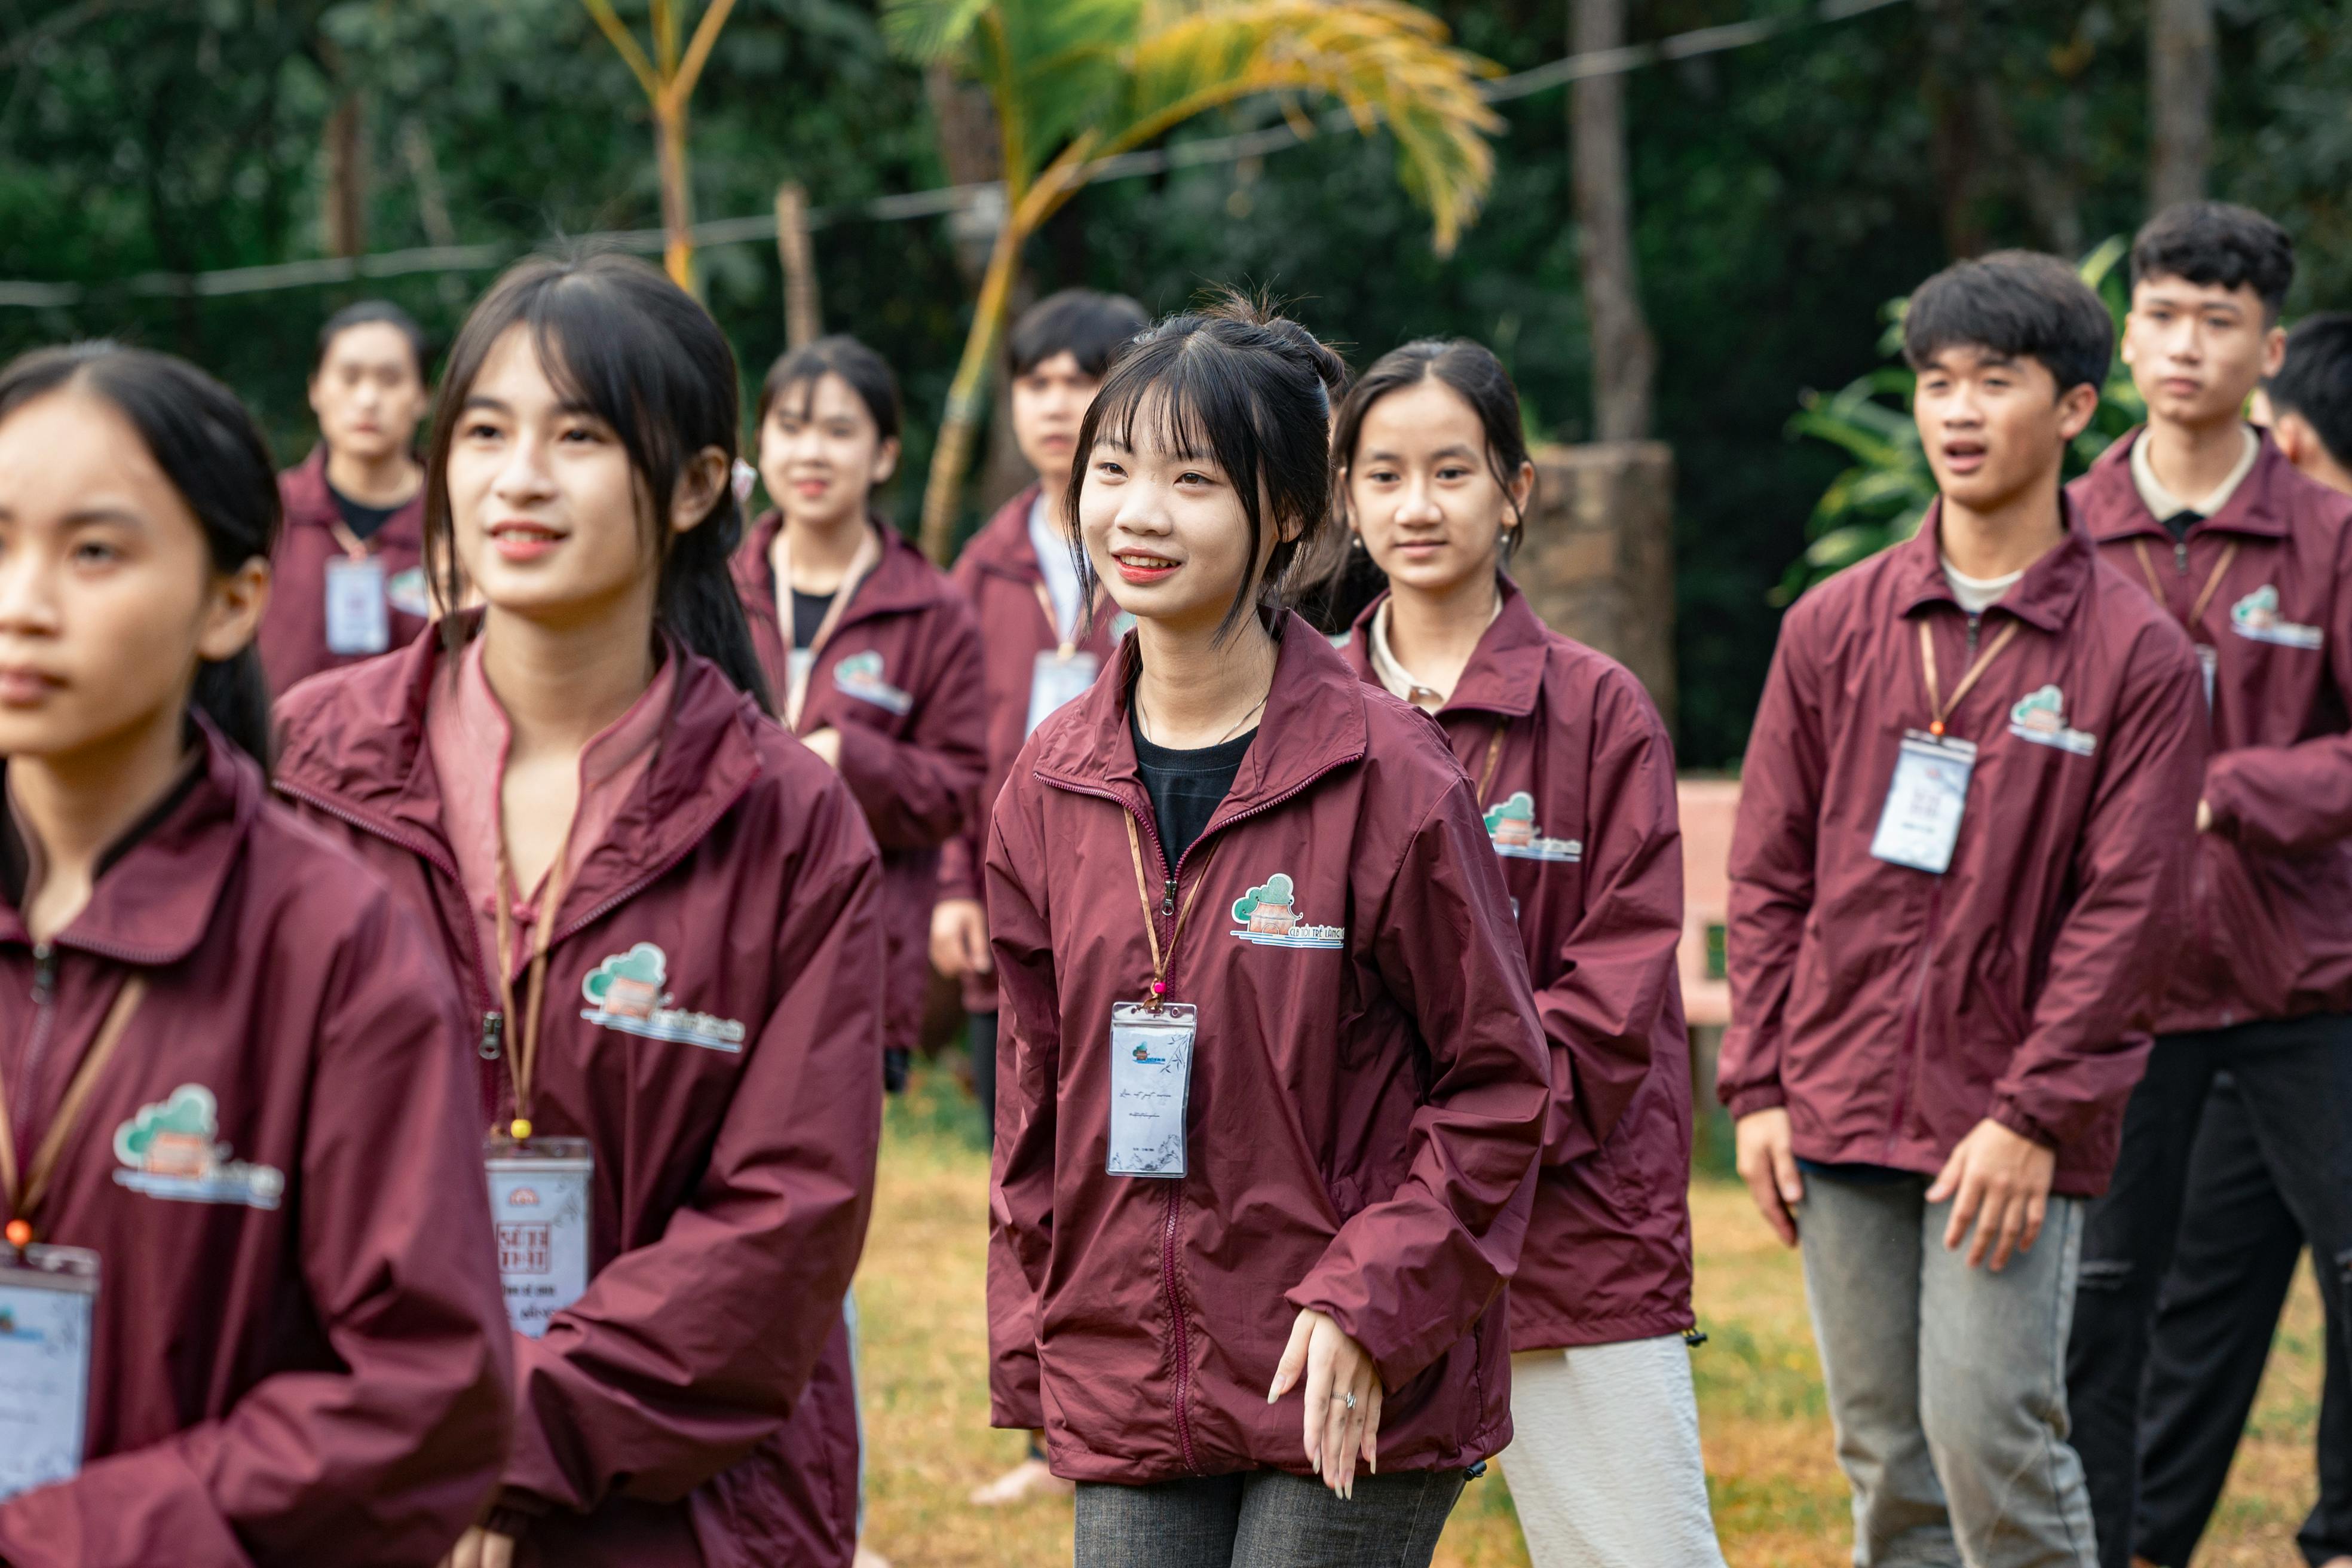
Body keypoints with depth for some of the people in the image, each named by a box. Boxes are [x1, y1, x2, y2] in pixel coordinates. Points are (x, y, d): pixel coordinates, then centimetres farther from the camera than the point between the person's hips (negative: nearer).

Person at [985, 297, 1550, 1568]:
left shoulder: (1389, 776, -10)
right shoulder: (1051, 784, 5)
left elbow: (1501, 1081, -5)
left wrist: (1370, 1301, -14)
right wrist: (1030, 1346, 11)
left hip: (1354, 1408, -5)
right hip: (1122, 1394, 5)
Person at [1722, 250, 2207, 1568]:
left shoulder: (2136, 653, -3)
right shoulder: (1836, 627, 8)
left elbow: (2130, 905, -7)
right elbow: (1771, 873, 10)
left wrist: (2036, 1113, -13)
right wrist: (1759, 1086, 3)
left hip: (2015, 1131, -4)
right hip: (1842, 1114, 4)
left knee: (1992, 1434, -10)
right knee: (1885, 1456, 8)